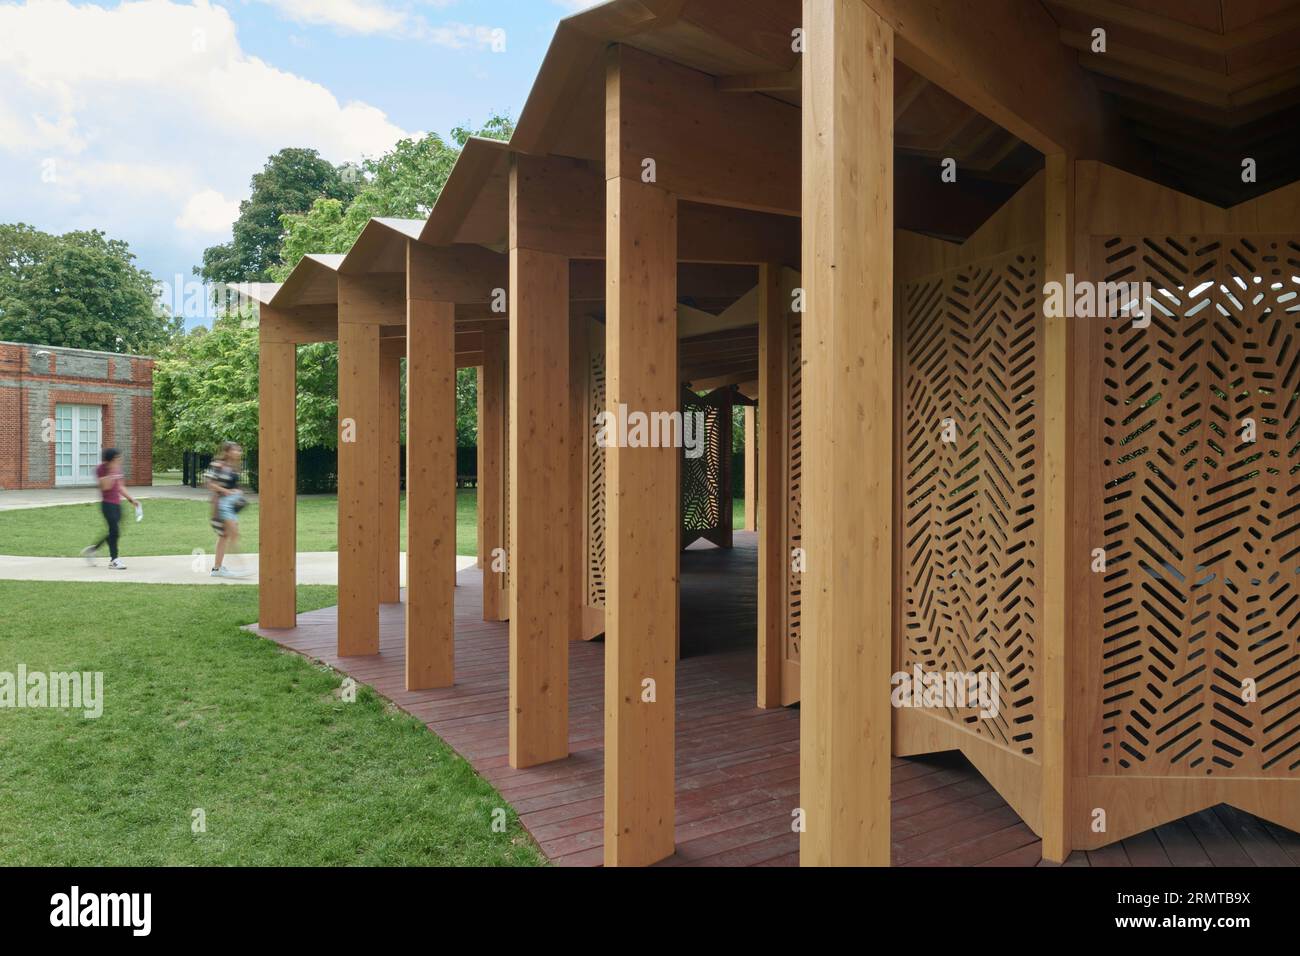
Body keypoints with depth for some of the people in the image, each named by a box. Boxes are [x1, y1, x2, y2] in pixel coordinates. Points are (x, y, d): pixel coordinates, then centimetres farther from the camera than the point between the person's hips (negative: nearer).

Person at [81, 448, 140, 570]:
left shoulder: (117, 469, 12)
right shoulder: (101, 469, -9)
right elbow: (106, 486, -20)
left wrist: (131, 499, 15)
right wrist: (112, 472, -26)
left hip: (117, 504, 8)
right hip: (107, 503, -8)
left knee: (115, 532, 10)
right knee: (114, 531, -9)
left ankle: (91, 550, 27)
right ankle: (114, 560, -1)